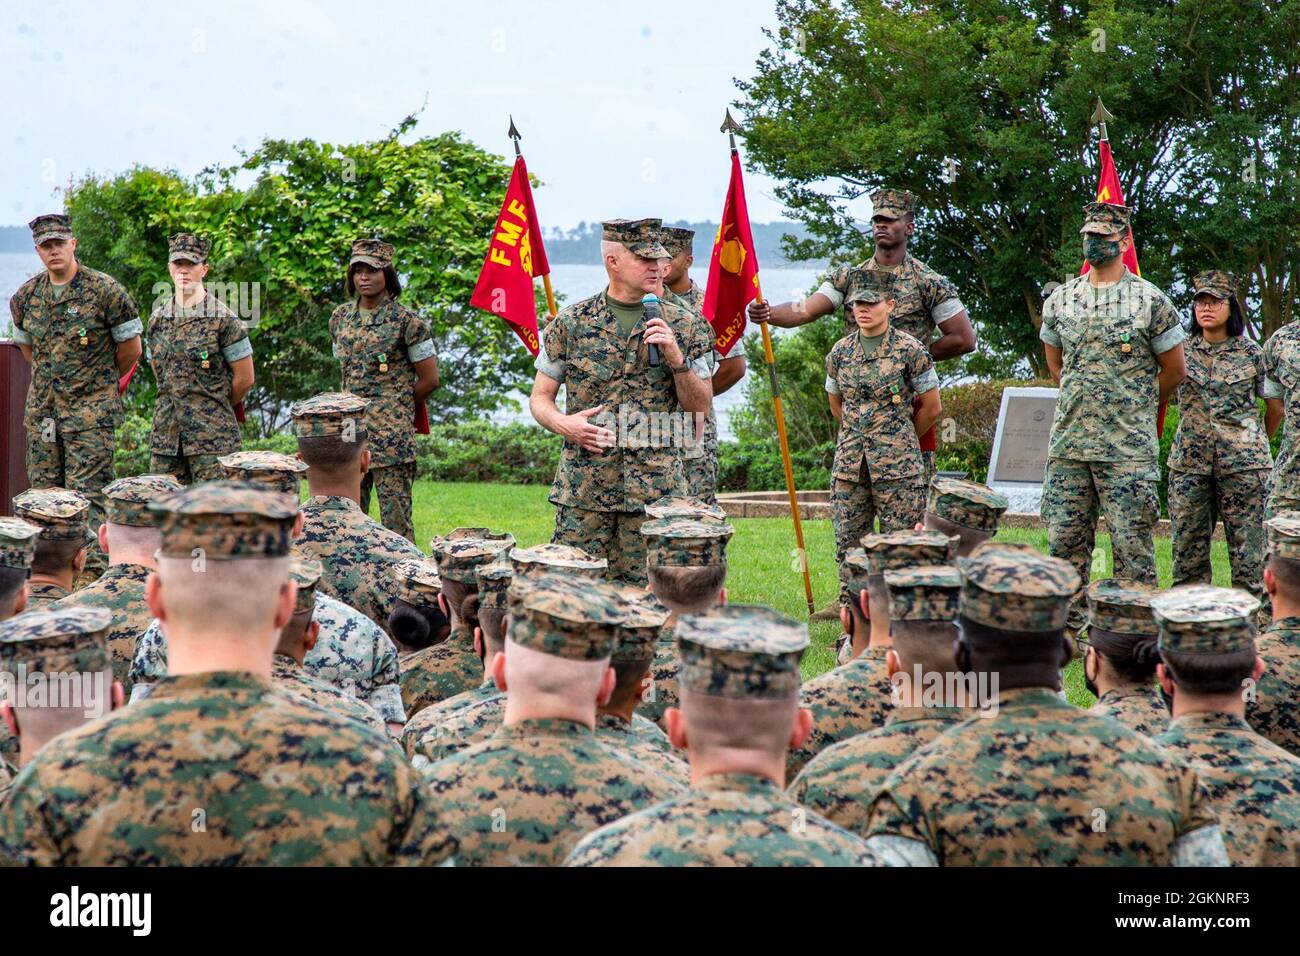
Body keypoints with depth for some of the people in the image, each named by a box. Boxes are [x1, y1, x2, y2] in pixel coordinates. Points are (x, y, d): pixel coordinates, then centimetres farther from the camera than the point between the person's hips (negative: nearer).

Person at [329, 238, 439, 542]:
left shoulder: (406, 321, -5)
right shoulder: (340, 318, 11)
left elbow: (429, 380, -1)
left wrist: (395, 408, 8)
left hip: (392, 433, -6)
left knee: (395, 516, -6)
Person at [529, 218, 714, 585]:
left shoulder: (683, 326, 6)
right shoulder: (571, 323, 5)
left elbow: (702, 409, 6)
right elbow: (540, 398, 10)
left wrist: (676, 359, -9)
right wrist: (562, 424, -10)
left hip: (656, 488, 0)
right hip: (583, 485, 0)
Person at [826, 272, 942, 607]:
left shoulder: (910, 350, -4)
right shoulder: (840, 351, 7)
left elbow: (932, 407, 3)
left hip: (898, 466, -4)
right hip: (849, 463, 4)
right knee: (848, 543, 6)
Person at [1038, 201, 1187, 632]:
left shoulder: (1149, 301, -3)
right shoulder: (1059, 300, 9)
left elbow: (1174, 369, 5)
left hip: (1128, 449, -4)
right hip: (1067, 445, 4)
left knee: (1131, 544, -2)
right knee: (1064, 541, 6)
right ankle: (1065, 629, 14)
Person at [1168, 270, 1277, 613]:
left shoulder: (1251, 353, 3)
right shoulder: (1182, 351, 7)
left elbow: (1275, 407, 10)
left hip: (1243, 462, -2)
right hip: (1189, 462, 2)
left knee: (1246, 545, -4)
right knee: (1187, 545, 2)